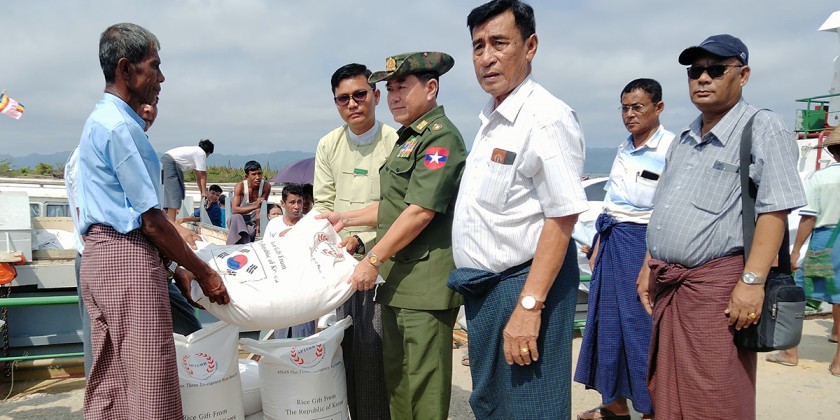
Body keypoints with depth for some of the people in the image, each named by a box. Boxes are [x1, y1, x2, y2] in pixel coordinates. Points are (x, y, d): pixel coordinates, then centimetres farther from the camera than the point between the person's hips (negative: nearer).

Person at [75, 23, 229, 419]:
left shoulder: (98, 120, 18)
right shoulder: (121, 126, -13)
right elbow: (151, 220, -16)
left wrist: (174, 266, 19)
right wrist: (203, 272, -8)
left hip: (100, 255, 10)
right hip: (128, 257, -10)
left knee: (108, 384, 14)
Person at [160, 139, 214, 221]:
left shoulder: (196, 151, 23)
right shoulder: (201, 153, -4)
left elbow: (198, 176, 27)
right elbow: (203, 175, -2)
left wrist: (202, 192, 29)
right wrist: (204, 192, 5)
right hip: (169, 162, -10)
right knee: (174, 193, -12)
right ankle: (171, 222, -16)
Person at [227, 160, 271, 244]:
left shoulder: (266, 186, -13)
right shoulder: (240, 186, -17)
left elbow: (260, 209, -15)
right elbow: (234, 210, -28)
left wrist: (258, 226, -28)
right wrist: (254, 206, -40)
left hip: (253, 222, 0)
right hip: (238, 221, 0)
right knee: (236, 217, -35)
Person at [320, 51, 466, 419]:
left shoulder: (440, 137, -13)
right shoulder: (407, 138, 19)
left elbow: (420, 211, -21)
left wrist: (373, 259, -17)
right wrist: (346, 219, 19)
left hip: (426, 282, -10)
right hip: (397, 278, 10)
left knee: (423, 381, -1)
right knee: (395, 374, 18)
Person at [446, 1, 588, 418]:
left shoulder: (547, 117, -17)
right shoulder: (489, 120, 11)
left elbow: (562, 218, -21)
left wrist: (529, 305, -24)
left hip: (524, 286, -9)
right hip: (482, 289, 9)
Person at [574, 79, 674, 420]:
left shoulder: (671, 148, -11)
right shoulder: (623, 148, 12)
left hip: (644, 242, -8)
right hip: (612, 241, 8)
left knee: (641, 325, -1)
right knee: (608, 321, 13)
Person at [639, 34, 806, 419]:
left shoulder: (762, 129, -5)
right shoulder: (684, 139, 17)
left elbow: (774, 211, -15)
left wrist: (753, 281, -22)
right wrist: (650, 270, 18)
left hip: (716, 285, -7)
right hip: (668, 285, 7)